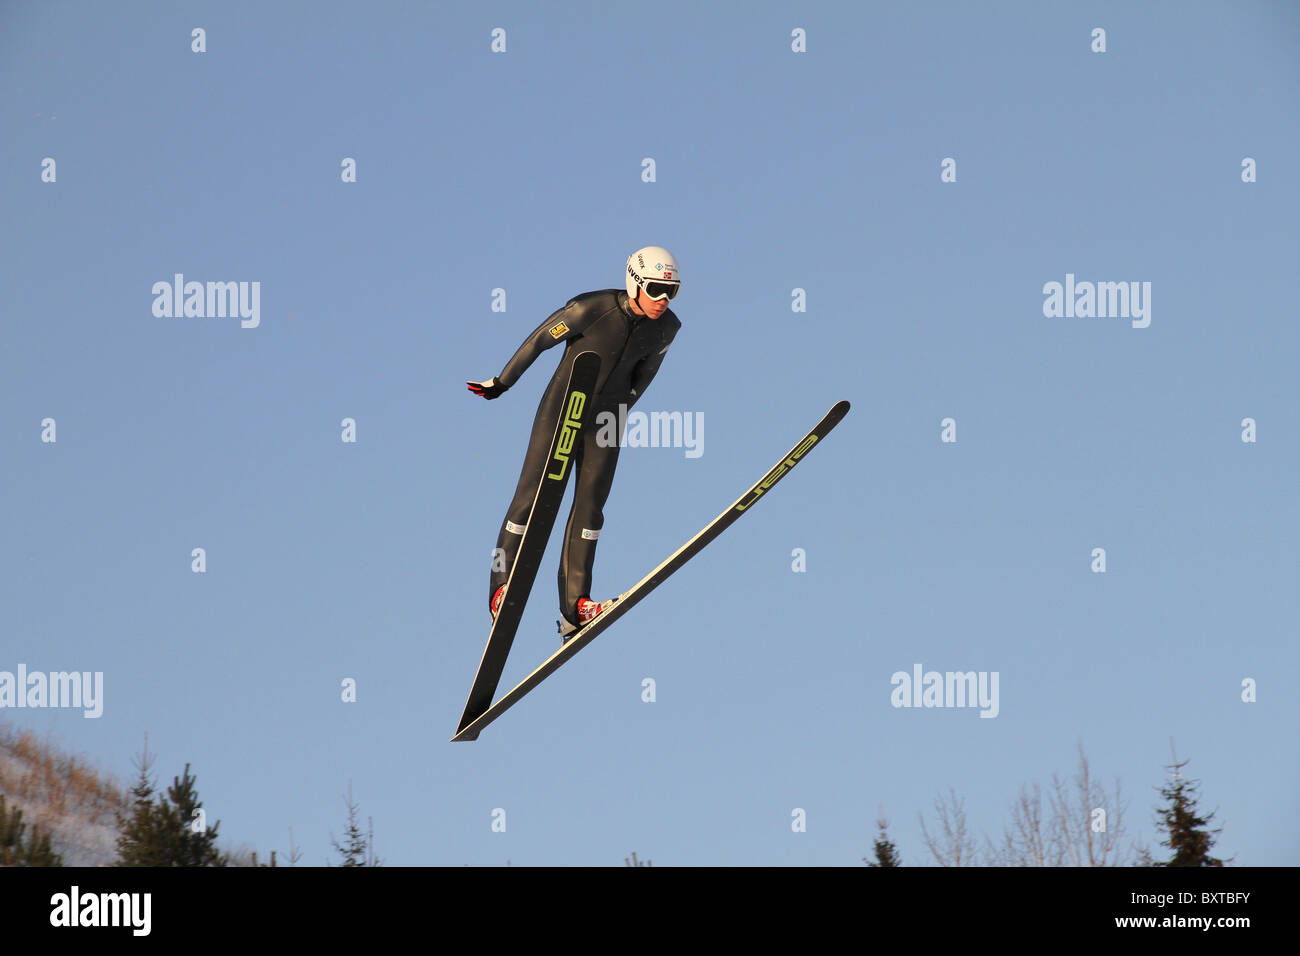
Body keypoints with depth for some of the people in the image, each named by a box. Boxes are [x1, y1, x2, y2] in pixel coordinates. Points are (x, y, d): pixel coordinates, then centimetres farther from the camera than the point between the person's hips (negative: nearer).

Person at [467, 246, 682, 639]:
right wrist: (501, 383, 0)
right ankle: (500, 585, 11)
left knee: (591, 502, -5)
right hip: (561, 408, -3)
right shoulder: (591, 309, -23)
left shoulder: (666, 327, -9)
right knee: (533, 497, -4)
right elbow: (540, 339, -10)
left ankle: (574, 606, -6)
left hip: (606, 417, 3)